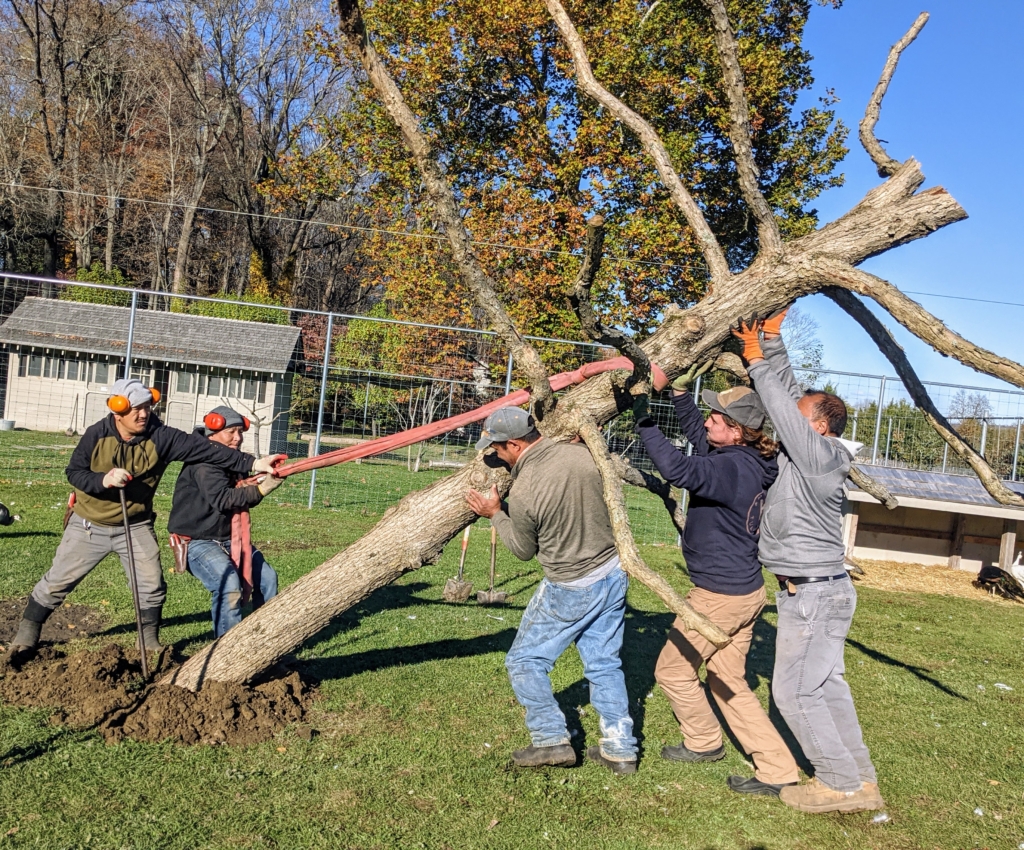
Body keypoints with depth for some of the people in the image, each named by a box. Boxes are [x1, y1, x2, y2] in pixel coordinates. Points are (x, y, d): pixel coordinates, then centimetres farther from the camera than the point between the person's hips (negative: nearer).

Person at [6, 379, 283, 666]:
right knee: (57, 581, 8)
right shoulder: (97, 435, -15)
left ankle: (151, 643, 20)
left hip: (135, 527, 1)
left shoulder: (161, 437, -17)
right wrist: (104, 480, -32)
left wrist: (252, 463, -32)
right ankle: (26, 636, 28)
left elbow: (205, 448, -25)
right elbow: (74, 472, -10)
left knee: (152, 586, 1)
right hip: (89, 525, -1)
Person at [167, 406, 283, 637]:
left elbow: (242, 497, 9)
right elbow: (222, 499, -28)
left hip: (229, 539, 9)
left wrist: (269, 477, -10)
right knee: (229, 585, -28)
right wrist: (262, 489, -36)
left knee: (267, 577, 4)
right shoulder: (204, 462, -16)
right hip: (197, 542, -9)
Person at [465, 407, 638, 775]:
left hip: (570, 589, -6)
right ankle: (619, 748, 24)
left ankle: (552, 740, 15)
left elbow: (524, 550, -5)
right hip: (614, 572, 6)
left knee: (525, 660, 13)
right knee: (604, 663, 19)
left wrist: (495, 515, 6)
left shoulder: (523, 493, -23)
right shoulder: (584, 453, -11)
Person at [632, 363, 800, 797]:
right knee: (728, 682, 17)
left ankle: (703, 743, 31)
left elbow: (679, 470, -40)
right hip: (745, 589, 10)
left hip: (721, 594, -10)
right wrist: (678, 388, 9)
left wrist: (644, 422, -32)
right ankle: (778, 771, 18)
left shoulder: (735, 467, -24)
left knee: (673, 669, 10)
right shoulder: (743, 460, 5)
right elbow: (695, 431, 19)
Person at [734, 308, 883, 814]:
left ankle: (843, 785, 9)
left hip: (814, 594, -10)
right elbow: (789, 397, 10)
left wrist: (758, 362, -9)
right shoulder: (816, 454, 8)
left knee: (794, 690, -2)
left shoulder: (820, 455, -17)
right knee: (825, 685, 15)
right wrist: (773, 340, 9)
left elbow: (783, 409, -19)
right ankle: (861, 780, 24)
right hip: (819, 589, 10)